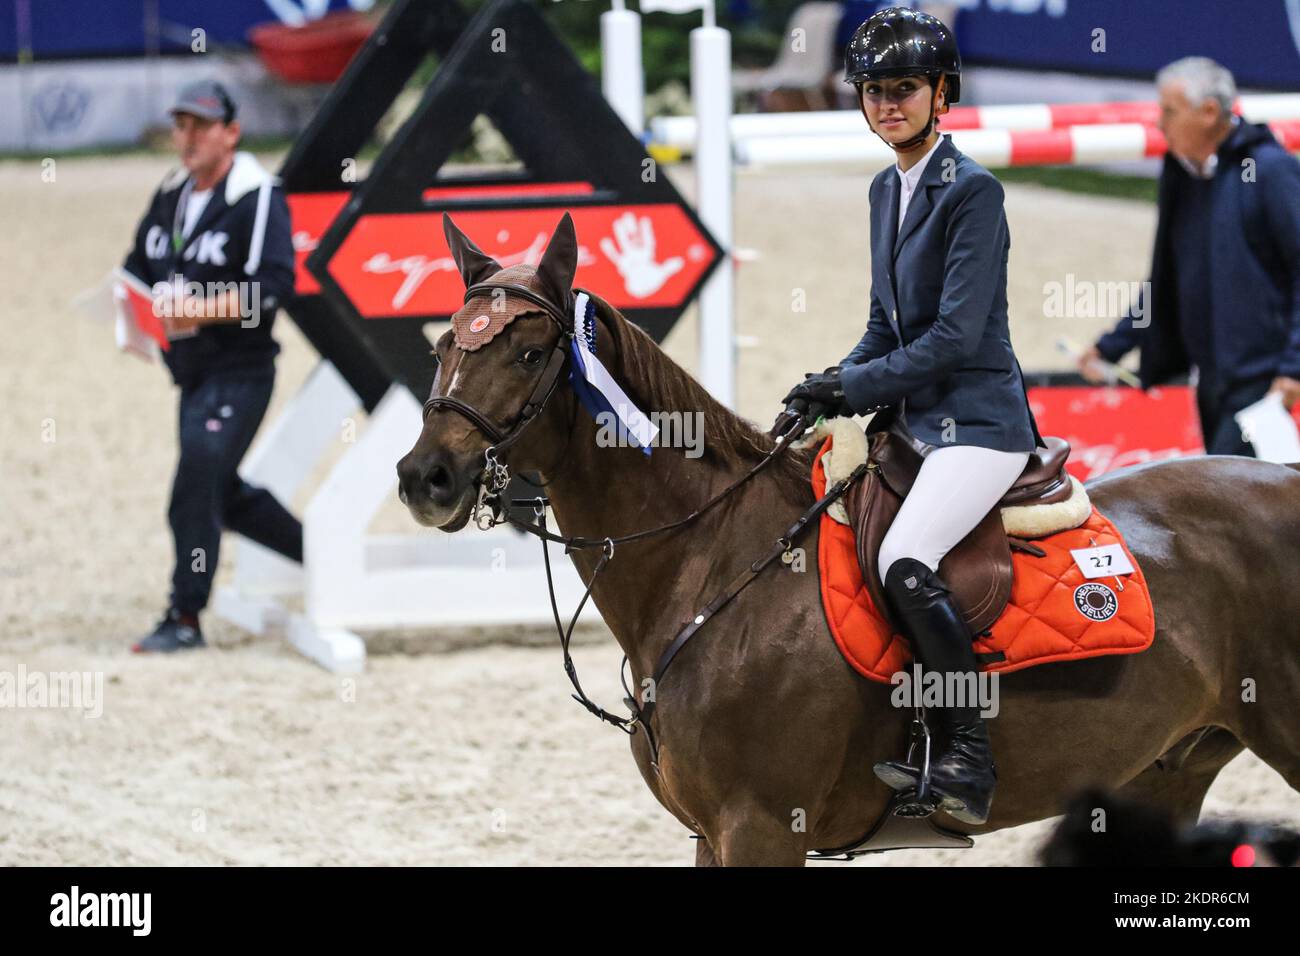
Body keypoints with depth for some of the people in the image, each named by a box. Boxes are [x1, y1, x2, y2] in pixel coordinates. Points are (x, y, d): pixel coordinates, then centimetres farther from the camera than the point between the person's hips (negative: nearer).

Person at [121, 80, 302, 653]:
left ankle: (185, 618, -9)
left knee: (196, 488, -14)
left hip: (239, 373, -9)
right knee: (225, 497, 17)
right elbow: (138, 265, 20)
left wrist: (200, 308, -30)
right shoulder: (170, 197, 12)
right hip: (192, 374, 9)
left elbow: (273, 284, -21)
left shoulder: (257, 198, -12)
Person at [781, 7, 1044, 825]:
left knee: (905, 562, -29)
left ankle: (971, 759, -22)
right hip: (914, 419, 10)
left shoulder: (973, 192, -13)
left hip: (977, 422, -10)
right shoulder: (888, 189, 14)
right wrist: (833, 388, 2)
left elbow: (954, 336, -18)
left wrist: (853, 387, -15)